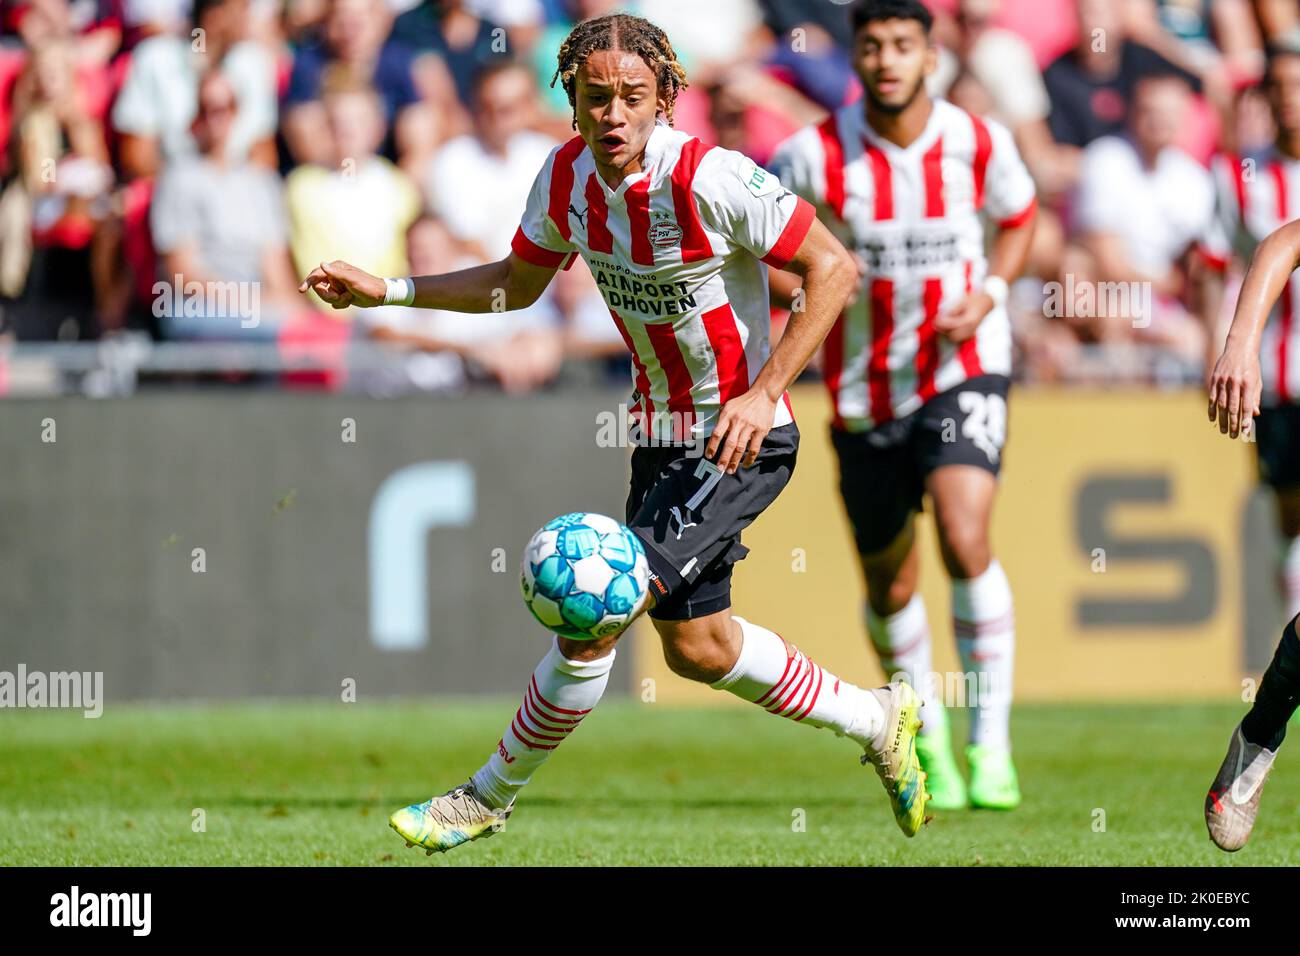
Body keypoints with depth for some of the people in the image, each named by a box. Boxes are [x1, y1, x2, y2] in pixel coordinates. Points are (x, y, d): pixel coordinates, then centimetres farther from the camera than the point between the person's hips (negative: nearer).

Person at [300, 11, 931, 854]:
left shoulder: (709, 179, -26)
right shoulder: (568, 176, -5)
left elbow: (834, 267, -21)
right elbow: (517, 282, 13)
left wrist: (764, 392, -27)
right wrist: (387, 291, 4)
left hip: (742, 440, -8)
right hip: (661, 433, 8)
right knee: (696, 646, 18)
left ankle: (490, 796, 3)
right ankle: (876, 720, 38)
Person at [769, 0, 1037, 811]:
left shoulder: (981, 144, -8)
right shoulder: (814, 156, -12)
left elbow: (1019, 217, 12)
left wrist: (986, 295, -5)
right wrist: (801, 281, -23)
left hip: (962, 370, -1)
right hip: (865, 390, 1)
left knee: (965, 537, -24)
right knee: (891, 585, 10)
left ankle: (992, 744, -16)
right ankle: (928, 741, 36)